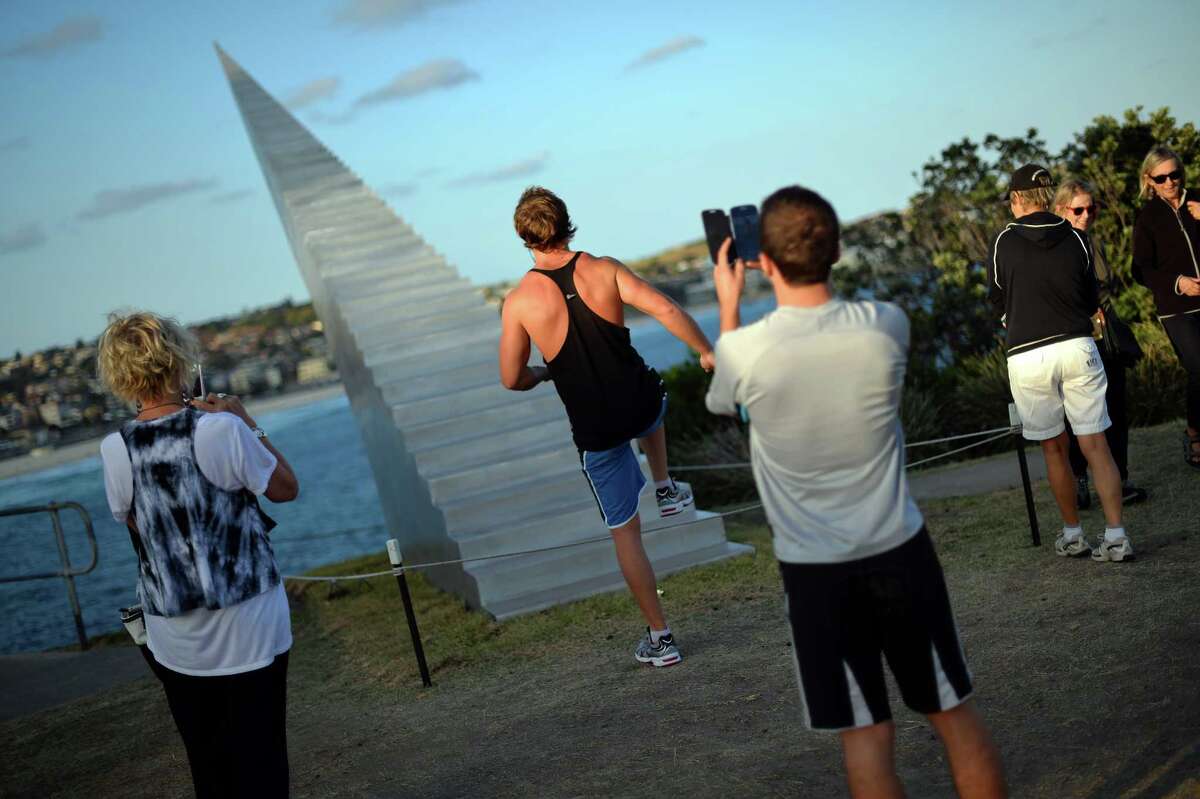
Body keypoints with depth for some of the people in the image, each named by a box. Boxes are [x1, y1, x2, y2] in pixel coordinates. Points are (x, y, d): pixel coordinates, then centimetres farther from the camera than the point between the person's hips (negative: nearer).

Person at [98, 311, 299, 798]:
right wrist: (249, 427, 4)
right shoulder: (219, 429, -17)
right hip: (247, 628, -3)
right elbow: (285, 488, -5)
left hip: (174, 638, 4)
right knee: (257, 757, 5)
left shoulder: (116, 450, -7)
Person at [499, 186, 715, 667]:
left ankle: (660, 638, 19)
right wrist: (708, 353, -2)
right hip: (642, 404, 2)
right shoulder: (604, 269, -6)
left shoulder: (519, 302, -9)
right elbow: (666, 310, -13)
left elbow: (512, 379, -4)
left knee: (626, 532, 13)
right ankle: (664, 488, 37)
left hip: (596, 431, -2)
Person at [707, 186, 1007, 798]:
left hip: (815, 570, -1)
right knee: (954, 713, 16)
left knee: (866, 736, 8)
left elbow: (721, 401, 9)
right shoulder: (887, 325, -10)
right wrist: (811, 268, 16)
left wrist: (728, 305, 17)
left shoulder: (742, 351, -16)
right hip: (900, 551, 2)